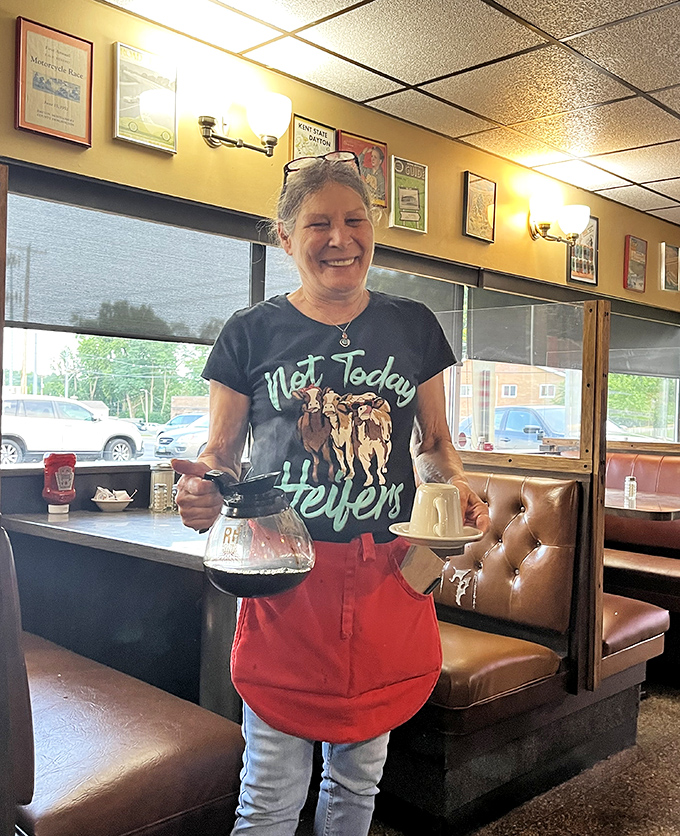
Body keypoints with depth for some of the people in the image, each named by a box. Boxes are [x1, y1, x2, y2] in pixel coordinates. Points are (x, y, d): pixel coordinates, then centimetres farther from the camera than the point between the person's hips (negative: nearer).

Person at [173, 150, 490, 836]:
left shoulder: (413, 327, 7)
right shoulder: (251, 333, 0)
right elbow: (220, 453, 4)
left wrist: (457, 490, -6)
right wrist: (203, 489, -18)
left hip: (388, 578, 3)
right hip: (285, 577, -2)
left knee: (358, 776, 18)